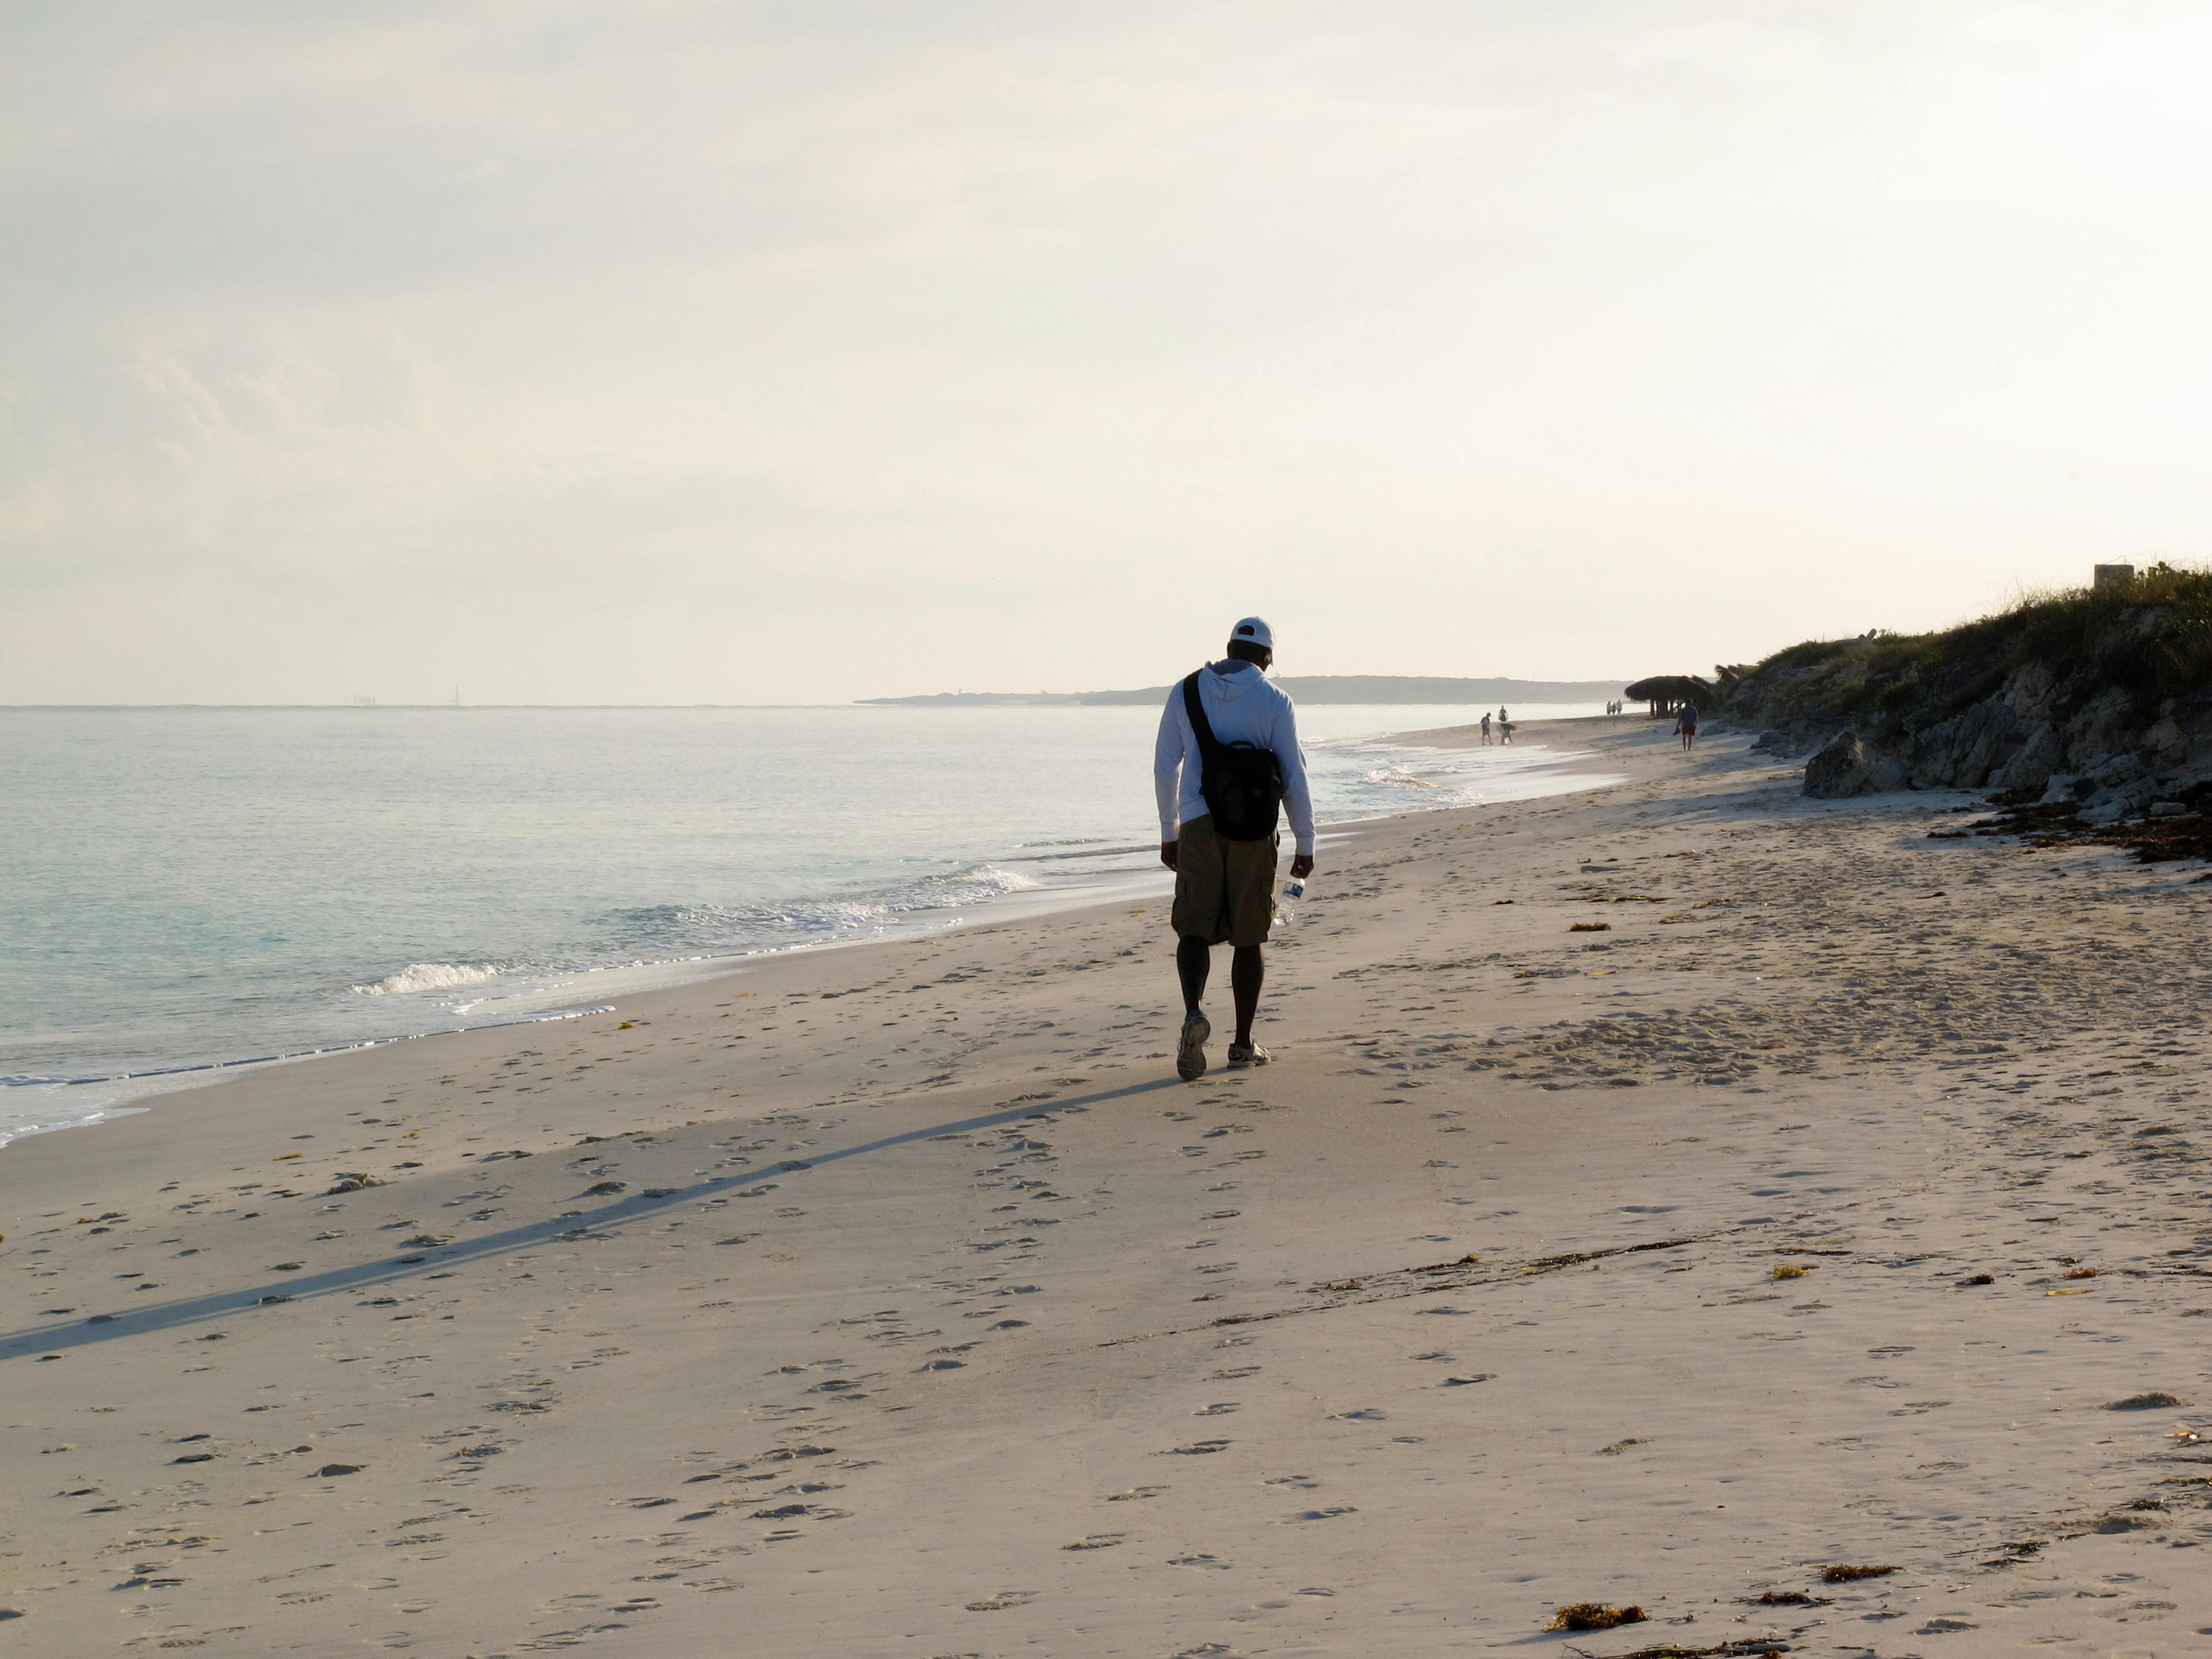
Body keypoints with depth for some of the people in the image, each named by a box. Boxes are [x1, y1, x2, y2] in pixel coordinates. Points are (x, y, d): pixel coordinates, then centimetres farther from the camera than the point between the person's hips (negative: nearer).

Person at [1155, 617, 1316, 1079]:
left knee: (1194, 929, 0)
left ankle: (1194, 1012, -27)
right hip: (1254, 832, -1)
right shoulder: (1274, 701, -1)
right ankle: (1243, 1043, 16)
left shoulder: (1186, 693, 6)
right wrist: (1305, 845, 5)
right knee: (1247, 937, 10)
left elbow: (1164, 768, 9)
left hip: (1198, 827, 1)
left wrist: (1169, 833, 19)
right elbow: (1294, 777, -2)